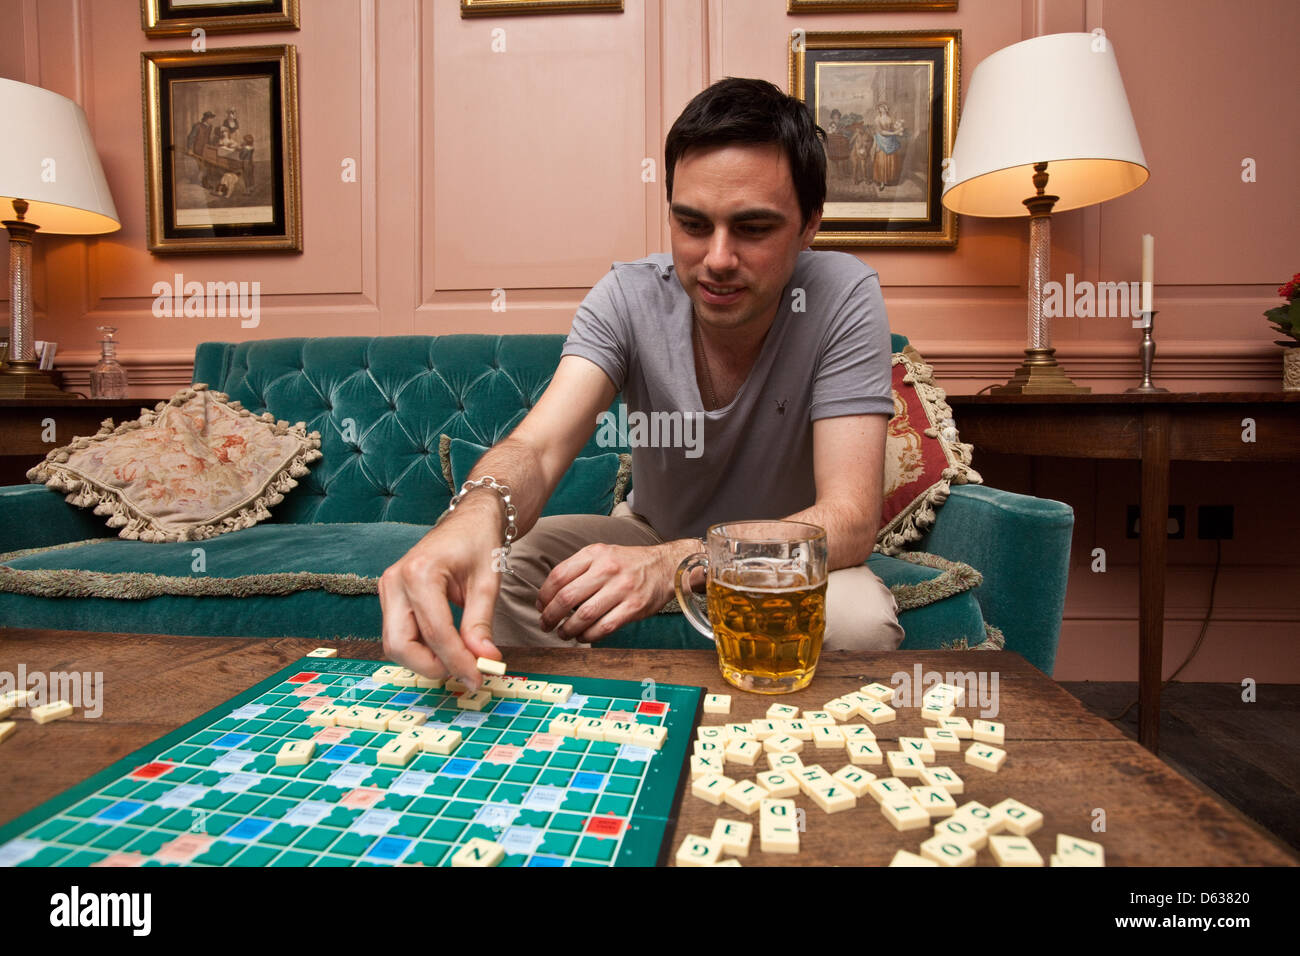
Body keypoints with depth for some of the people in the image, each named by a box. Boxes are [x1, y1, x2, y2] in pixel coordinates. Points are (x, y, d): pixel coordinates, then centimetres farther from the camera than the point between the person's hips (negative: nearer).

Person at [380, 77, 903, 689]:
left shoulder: (843, 298, -23)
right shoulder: (628, 296, -17)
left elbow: (850, 521, -29)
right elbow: (536, 448, -28)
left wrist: (671, 564, -44)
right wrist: (478, 511, -53)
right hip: (652, 531, 2)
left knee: (859, 621, -33)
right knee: (497, 570, -19)